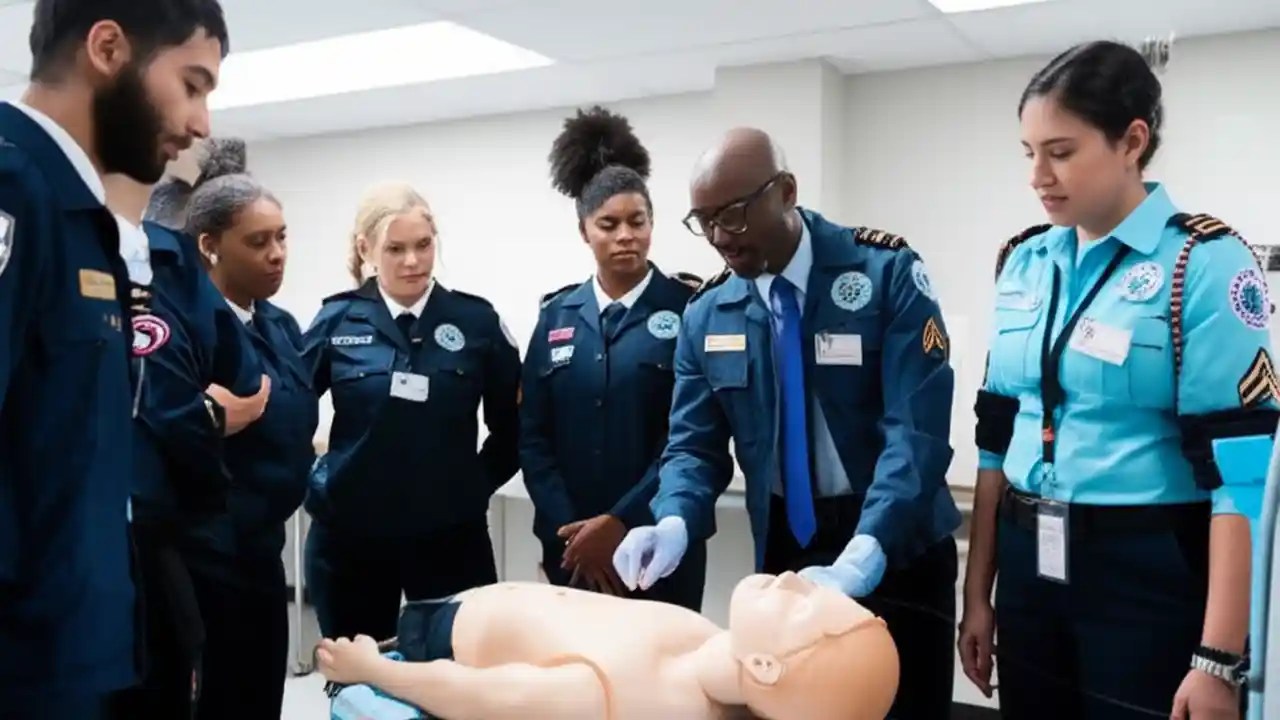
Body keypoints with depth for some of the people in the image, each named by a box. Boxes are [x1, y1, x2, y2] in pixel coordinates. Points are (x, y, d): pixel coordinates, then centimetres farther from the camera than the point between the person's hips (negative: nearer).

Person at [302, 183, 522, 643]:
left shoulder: (476, 321, -2)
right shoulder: (337, 321, -1)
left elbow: (513, 426, 7)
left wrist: (477, 485, 4)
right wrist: (309, 480, 4)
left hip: (451, 534, -1)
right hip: (349, 534, 1)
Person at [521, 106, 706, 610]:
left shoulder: (687, 310, -3)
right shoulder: (557, 315, 6)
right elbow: (532, 435, 4)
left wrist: (622, 522, -15)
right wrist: (569, 528, -7)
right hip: (573, 545, 3)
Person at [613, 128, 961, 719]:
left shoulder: (887, 273, -13)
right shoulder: (707, 315, 0)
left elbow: (917, 431, -21)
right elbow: (695, 444, 1)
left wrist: (860, 558, -33)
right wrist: (675, 524, -21)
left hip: (895, 549, -3)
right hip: (785, 550, 4)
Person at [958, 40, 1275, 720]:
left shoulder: (1205, 264, -11)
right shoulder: (1024, 263, 5)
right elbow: (995, 439, 9)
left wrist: (1218, 658, -18)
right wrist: (978, 592, 10)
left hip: (1152, 577, -5)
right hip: (1031, 568, 5)